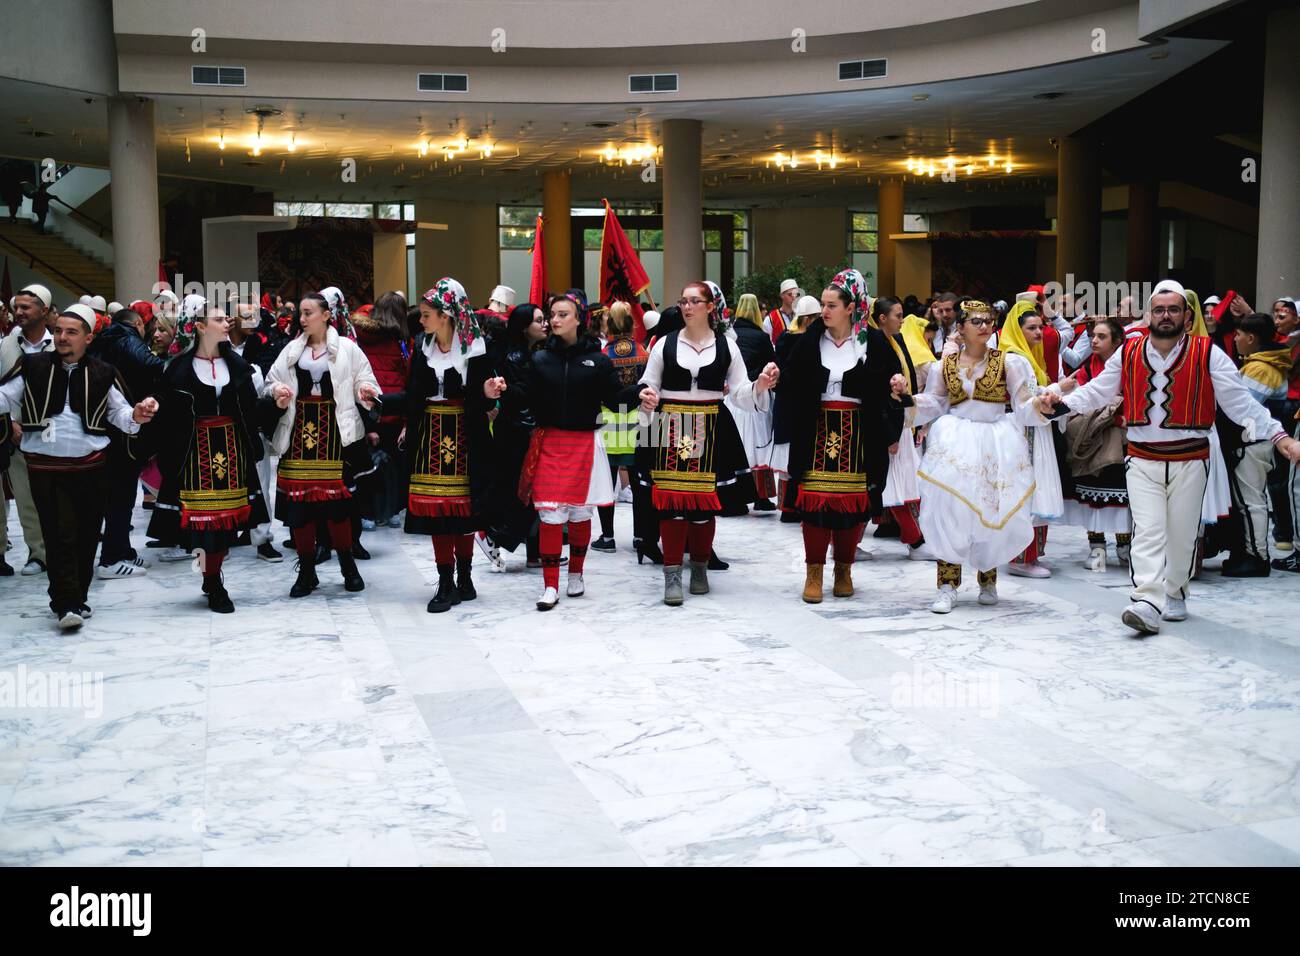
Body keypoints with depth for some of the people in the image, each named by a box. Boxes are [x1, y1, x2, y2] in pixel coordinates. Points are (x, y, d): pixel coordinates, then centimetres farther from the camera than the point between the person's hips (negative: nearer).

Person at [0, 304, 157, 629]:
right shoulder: (32, 366, 2)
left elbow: (119, 413, 8)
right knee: (60, 535, -9)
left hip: (90, 465, 2)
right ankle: (66, 604, -7)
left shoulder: (103, 374, 4)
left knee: (87, 536, 10)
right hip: (46, 466, -2)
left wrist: (136, 415, -13)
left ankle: (77, 599, 24)